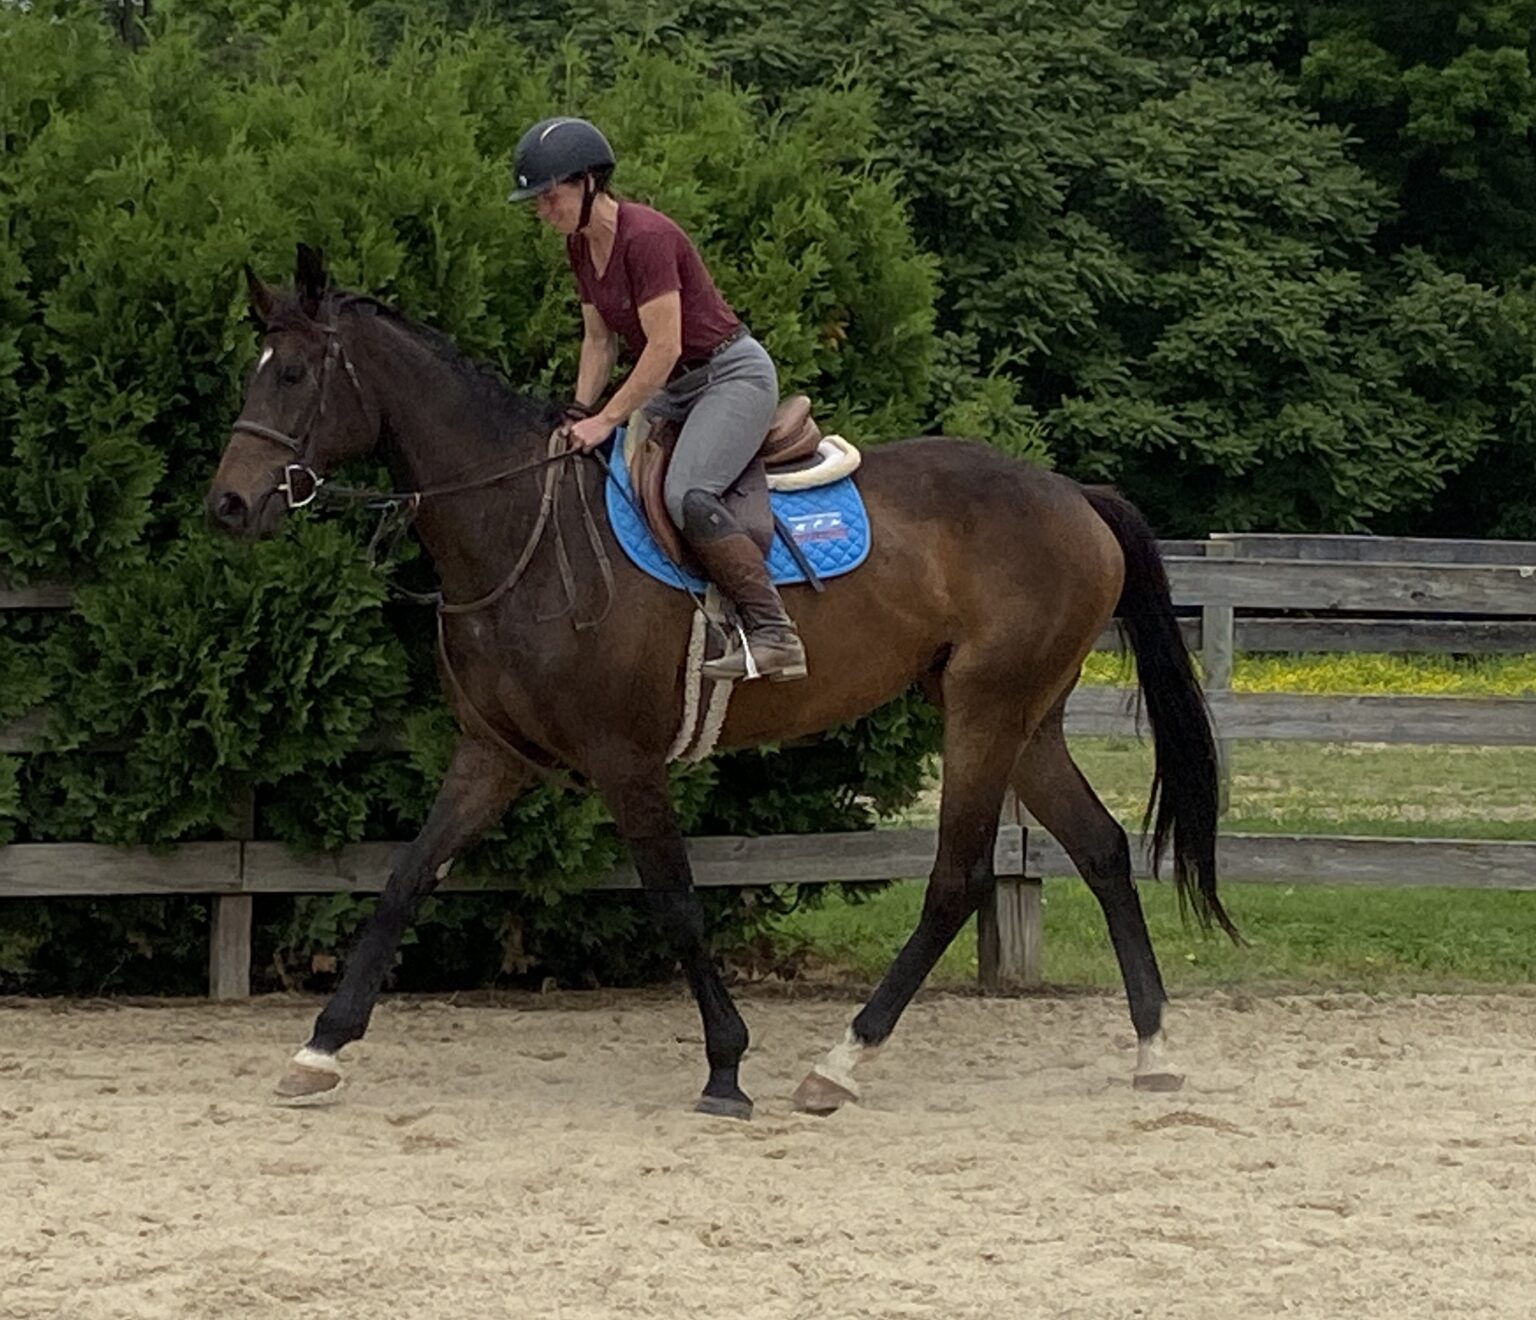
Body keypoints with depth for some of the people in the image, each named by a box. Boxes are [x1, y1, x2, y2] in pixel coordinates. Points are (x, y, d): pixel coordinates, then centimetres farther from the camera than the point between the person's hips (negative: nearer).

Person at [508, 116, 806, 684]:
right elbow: (599, 340, 13)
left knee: (686, 494, -30)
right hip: (675, 387, 10)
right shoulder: (580, 245, 5)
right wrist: (580, 419, 2)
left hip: (734, 374, -10)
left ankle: (772, 633, -32)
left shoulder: (645, 237, -23)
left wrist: (607, 419, -22)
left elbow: (664, 348, -25)